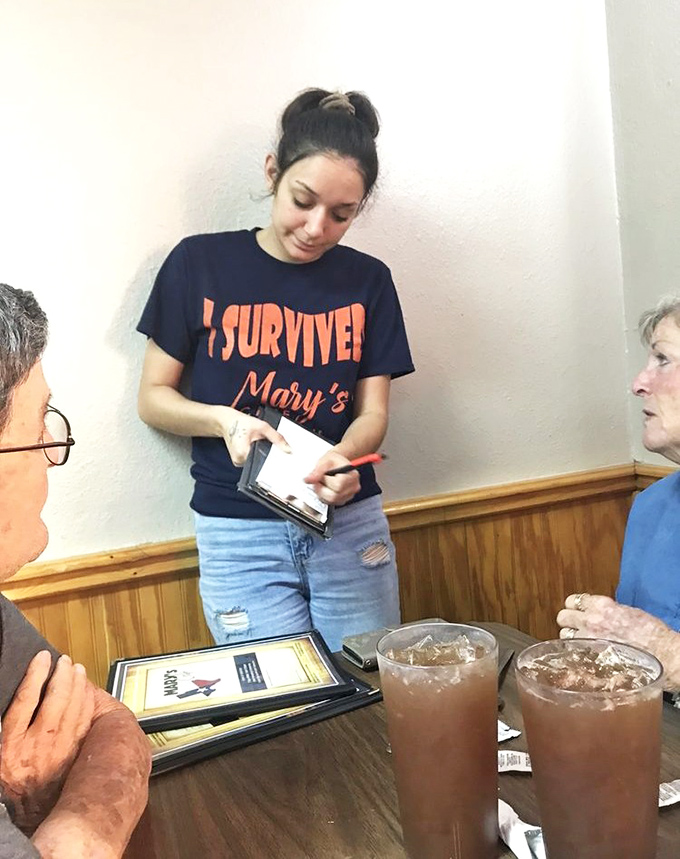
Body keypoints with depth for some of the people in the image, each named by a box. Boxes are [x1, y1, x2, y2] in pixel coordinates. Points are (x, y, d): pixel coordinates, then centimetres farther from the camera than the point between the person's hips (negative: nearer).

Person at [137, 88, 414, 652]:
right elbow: (153, 398, 2)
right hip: (239, 533, -2)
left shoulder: (367, 281, 3)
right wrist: (225, 420, -17)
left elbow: (373, 412, 3)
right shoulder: (199, 264, -3)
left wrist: (341, 458, -18)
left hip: (350, 522, 2)